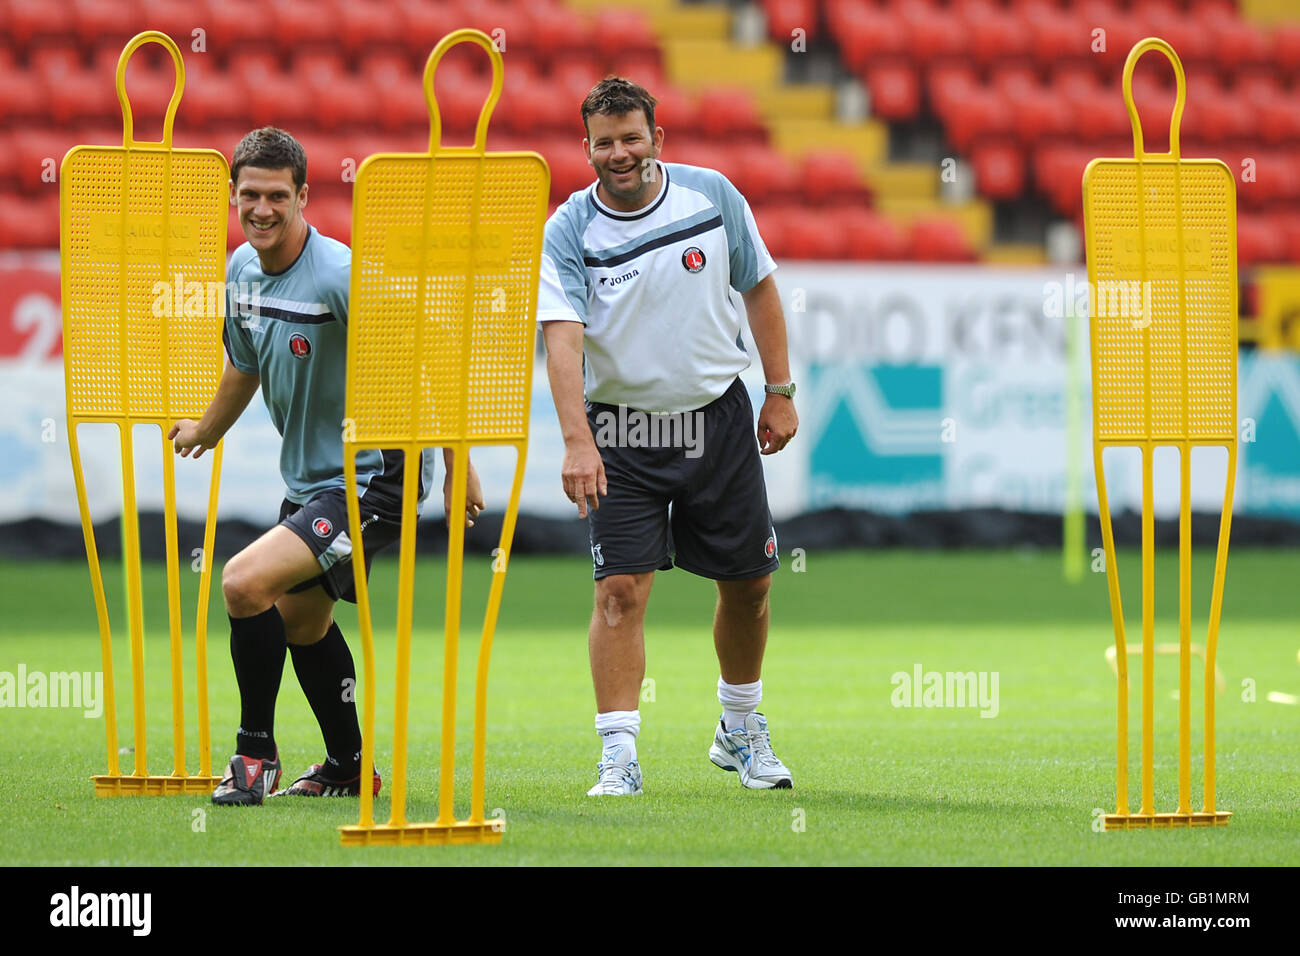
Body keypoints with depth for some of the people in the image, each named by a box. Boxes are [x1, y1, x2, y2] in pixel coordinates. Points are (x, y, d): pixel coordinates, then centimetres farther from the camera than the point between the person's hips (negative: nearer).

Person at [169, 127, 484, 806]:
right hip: (307, 479, 9)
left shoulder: (341, 275, -23)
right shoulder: (241, 271, 2)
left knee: (245, 584, -22)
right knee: (299, 617, 22)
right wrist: (204, 432, 38)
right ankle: (348, 767, 41)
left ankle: (255, 751, -5)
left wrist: (456, 468, -22)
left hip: (373, 477, -9)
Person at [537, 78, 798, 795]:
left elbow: (759, 286, 9)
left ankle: (741, 731, 30)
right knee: (620, 588, -13)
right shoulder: (568, 231, -12)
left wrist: (781, 393, 6)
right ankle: (619, 757, -11)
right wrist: (576, 439, -36)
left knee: (748, 583, 9)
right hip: (620, 432, -3)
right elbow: (563, 336, -23)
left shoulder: (713, 196, -4)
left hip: (718, 419, 3)